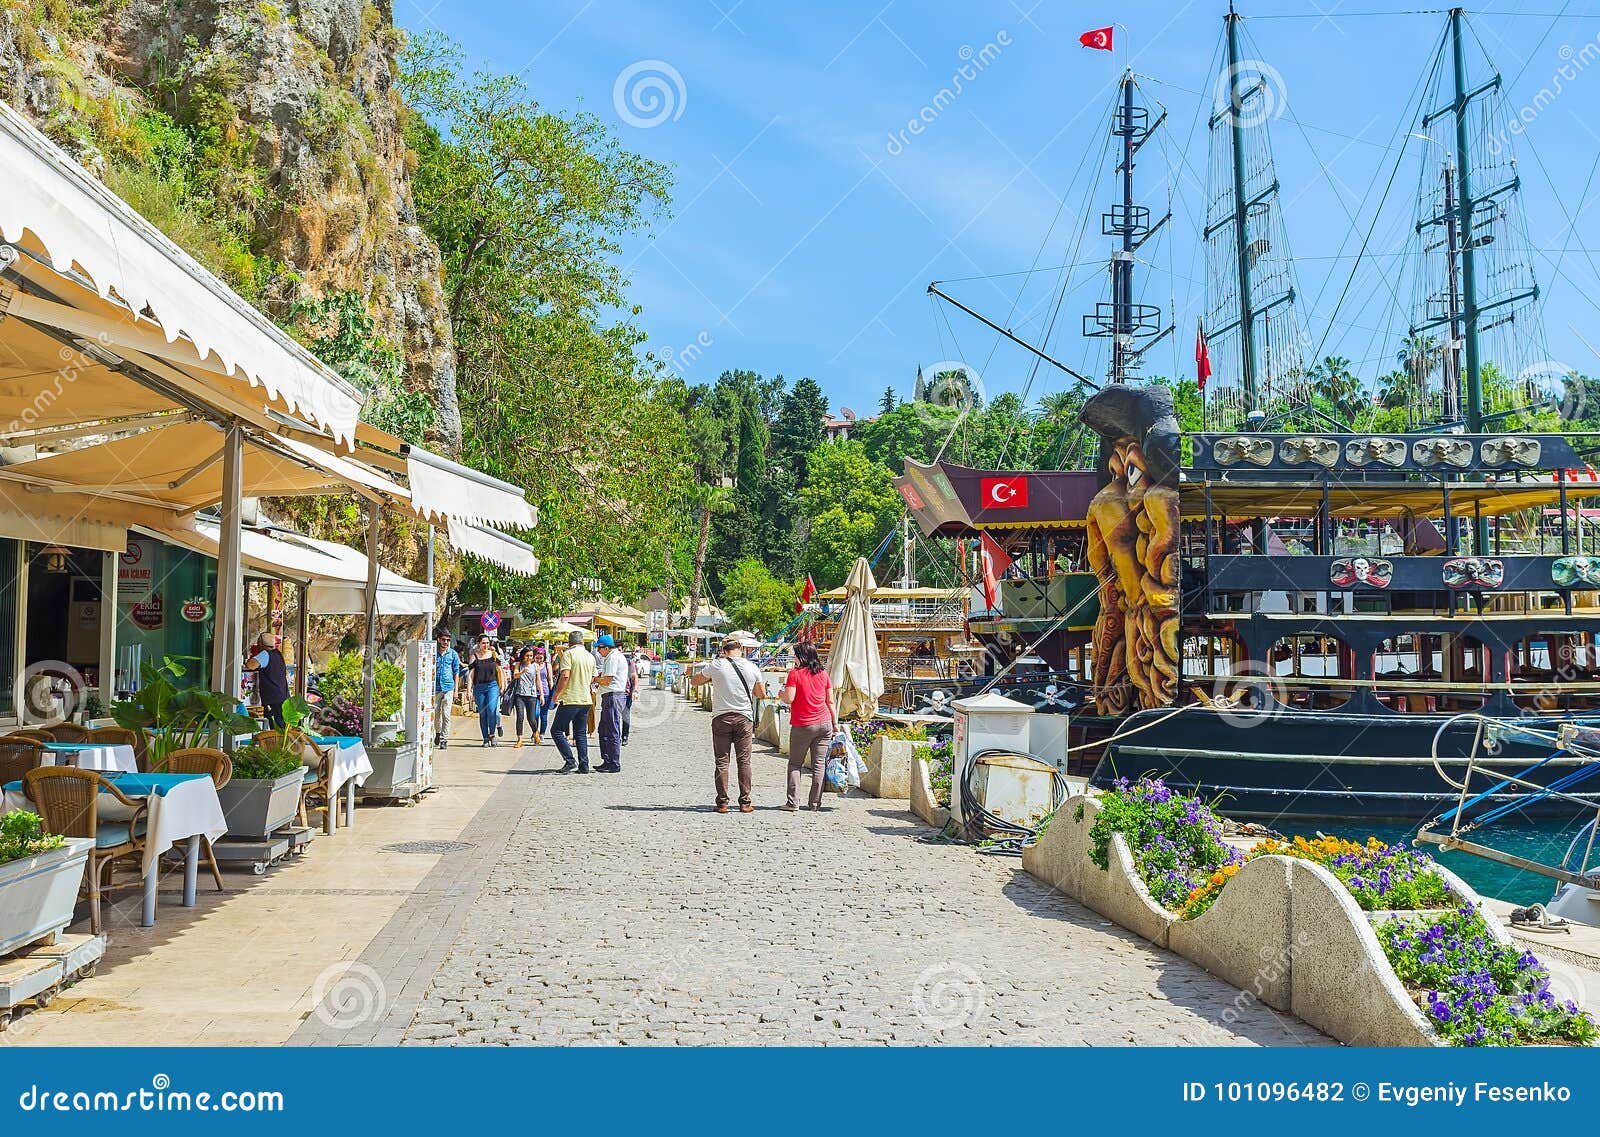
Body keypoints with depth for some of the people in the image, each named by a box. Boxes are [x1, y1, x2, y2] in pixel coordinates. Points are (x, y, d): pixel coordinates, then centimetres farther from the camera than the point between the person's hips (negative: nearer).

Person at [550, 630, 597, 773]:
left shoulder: (569, 653, -8)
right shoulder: (590, 656, 12)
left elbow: (565, 675, -18)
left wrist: (556, 694, -9)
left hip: (570, 699, -6)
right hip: (586, 699, 6)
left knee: (556, 731, 2)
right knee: (581, 733, 12)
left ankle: (570, 761, -7)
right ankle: (583, 765, 7)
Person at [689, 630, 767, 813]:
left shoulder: (716, 665, -7)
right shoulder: (751, 668, -2)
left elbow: (694, 681, 8)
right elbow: (762, 694, 10)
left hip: (721, 717, -1)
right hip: (744, 718, 1)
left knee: (722, 762, 4)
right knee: (744, 761, 6)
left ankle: (722, 803, 3)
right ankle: (745, 803, 6)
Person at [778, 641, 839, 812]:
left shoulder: (795, 674, -6)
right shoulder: (823, 674, 7)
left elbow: (789, 698, -13)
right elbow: (831, 701, 9)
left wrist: (781, 694, 9)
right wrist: (835, 723, 15)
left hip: (802, 726, -4)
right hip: (824, 723, 4)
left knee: (795, 764, 6)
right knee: (819, 764, 6)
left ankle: (793, 802, 0)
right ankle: (815, 802, 7)